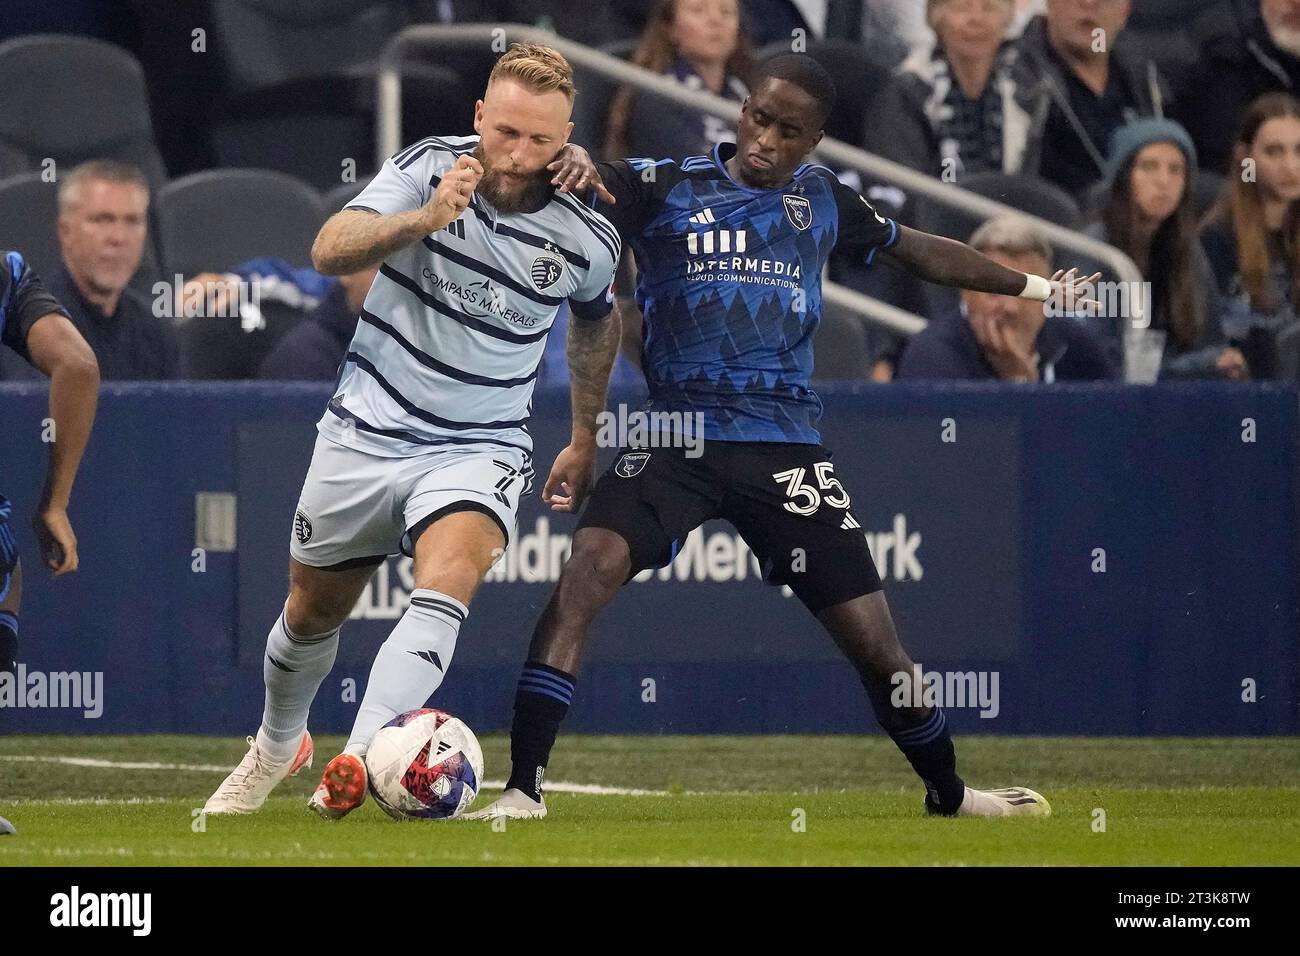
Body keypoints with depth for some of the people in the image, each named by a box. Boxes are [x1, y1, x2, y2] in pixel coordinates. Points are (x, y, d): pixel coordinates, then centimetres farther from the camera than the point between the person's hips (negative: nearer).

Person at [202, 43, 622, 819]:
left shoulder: (587, 239, -8)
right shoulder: (429, 167, -12)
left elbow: (596, 322, 16)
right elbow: (330, 252, -25)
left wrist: (585, 440, 24)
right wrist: (424, 219, -41)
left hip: (478, 448, -1)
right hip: (367, 430, 1)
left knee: (451, 581, -30)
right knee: (314, 611, 15)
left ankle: (356, 764, -44)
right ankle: (277, 747, 46)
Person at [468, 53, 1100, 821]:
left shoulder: (822, 200, 12)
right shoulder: (665, 188, 3)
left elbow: (921, 251, 28)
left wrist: (1033, 286, 37)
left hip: (784, 446, 2)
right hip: (678, 437, -2)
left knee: (875, 644, 0)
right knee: (588, 571, -28)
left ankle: (949, 792, 27)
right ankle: (524, 791, -26)